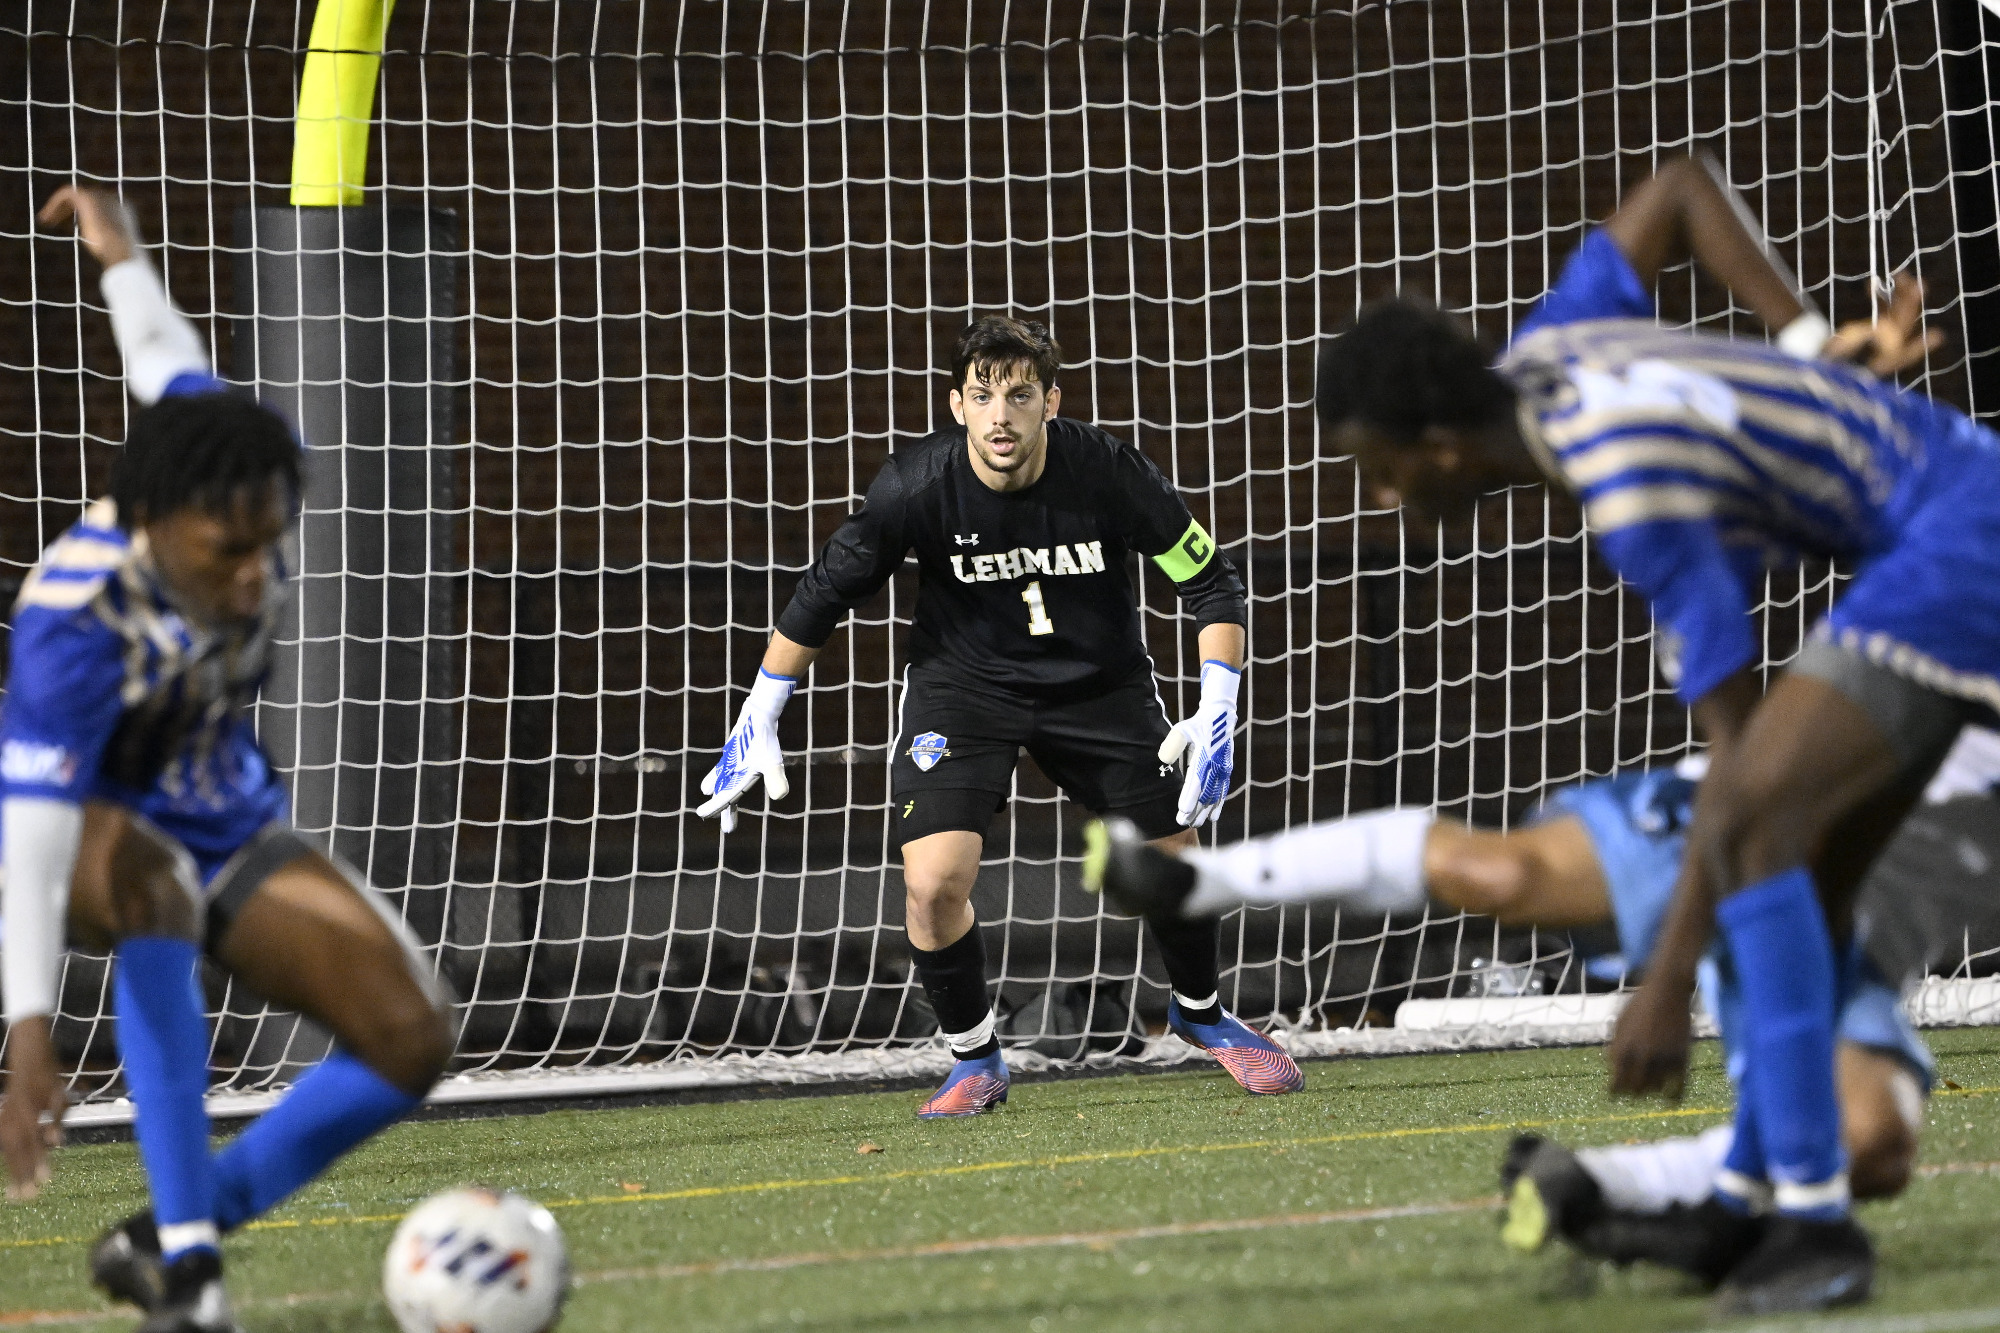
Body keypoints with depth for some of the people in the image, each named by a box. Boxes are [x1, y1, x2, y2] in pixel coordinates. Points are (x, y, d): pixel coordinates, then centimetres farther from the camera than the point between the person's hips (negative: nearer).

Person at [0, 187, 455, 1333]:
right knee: (154, 889, -44)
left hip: (229, 828, 6)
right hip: (102, 827, -6)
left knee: (412, 1035, -12)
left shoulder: (251, 485, -19)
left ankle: (166, 1237, -1)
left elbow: (175, 375, 4)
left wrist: (123, 256, 24)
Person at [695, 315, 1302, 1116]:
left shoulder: (1107, 473, -24)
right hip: (962, 683, -1)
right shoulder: (918, 486, -24)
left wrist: (1218, 713, -23)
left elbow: (1212, 583, -12)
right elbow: (824, 594, -8)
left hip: (1098, 682, 1)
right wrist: (757, 722, -4)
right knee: (934, 881, -19)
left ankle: (1200, 1013, 36)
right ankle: (974, 1062, 6)